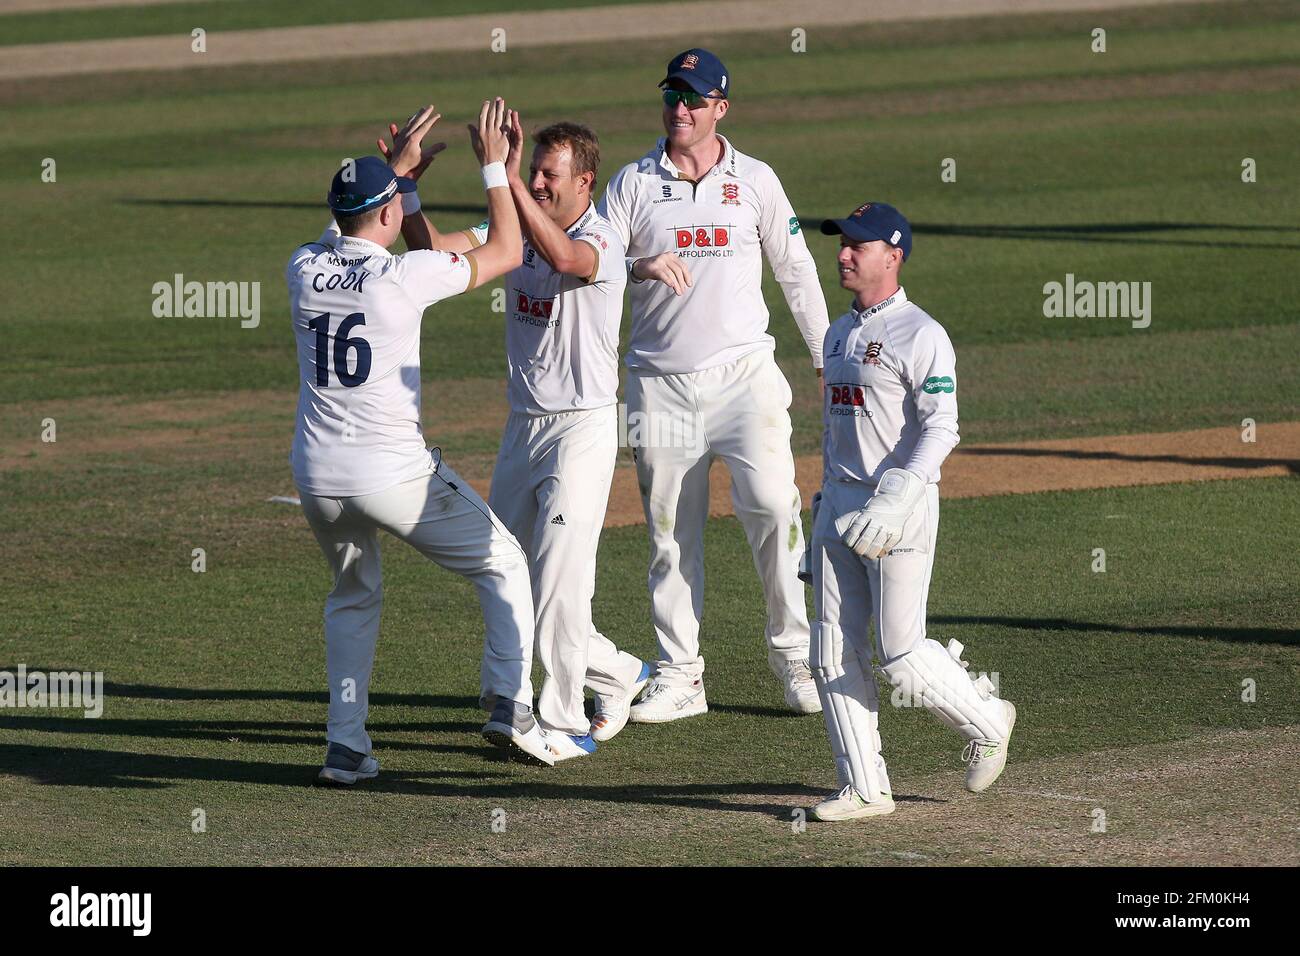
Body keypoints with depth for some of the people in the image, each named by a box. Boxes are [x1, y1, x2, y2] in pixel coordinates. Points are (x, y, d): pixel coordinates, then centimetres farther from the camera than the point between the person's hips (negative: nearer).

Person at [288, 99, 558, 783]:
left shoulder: (303, 268, 1)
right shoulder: (404, 276, -13)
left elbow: (346, 237, 27)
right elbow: (505, 253, -2)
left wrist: (397, 166, 32)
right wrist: (493, 167, 6)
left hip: (316, 476, 5)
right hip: (394, 471, -5)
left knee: (352, 598, 26)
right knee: (503, 565, 12)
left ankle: (345, 746, 16)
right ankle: (508, 702, -1)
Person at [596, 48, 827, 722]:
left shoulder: (754, 180, 7)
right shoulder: (631, 185, 6)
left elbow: (795, 269, 13)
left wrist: (827, 358, 11)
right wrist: (641, 266, -24)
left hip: (743, 375, -1)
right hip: (659, 382, 1)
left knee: (771, 502, -16)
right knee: (670, 532, 3)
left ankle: (793, 651, -3)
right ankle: (678, 677, 9)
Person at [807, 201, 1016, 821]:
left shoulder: (920, 336, -11)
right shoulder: (839, 334, 15)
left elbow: (941, 431, -18)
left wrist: (892, 502, -27)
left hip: (898, 512, -8)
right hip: (839, 508, 8)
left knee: (900, 656, -6)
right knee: (833, 654, 2)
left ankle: (986, 721, 20)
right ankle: (864, 788, 8)